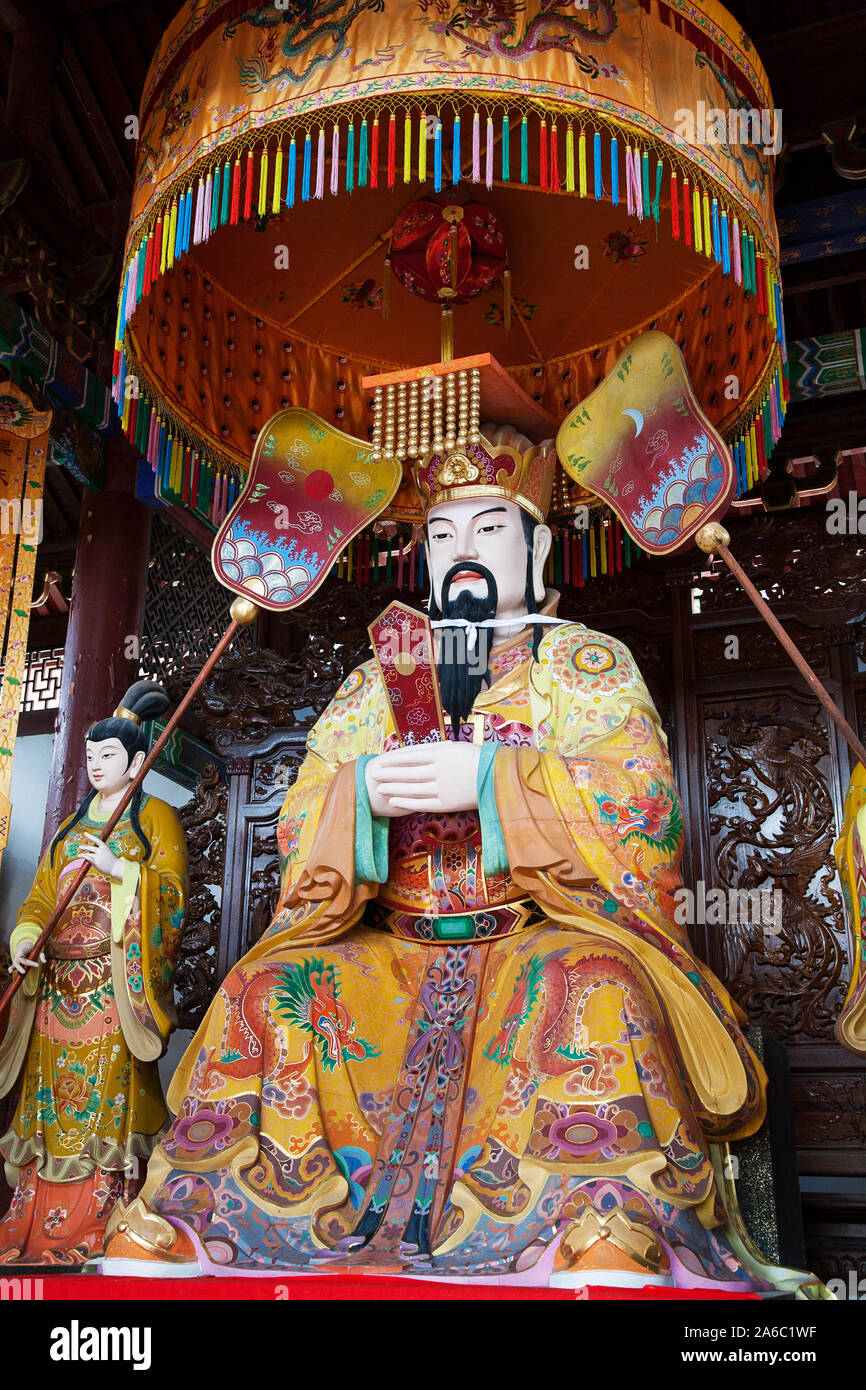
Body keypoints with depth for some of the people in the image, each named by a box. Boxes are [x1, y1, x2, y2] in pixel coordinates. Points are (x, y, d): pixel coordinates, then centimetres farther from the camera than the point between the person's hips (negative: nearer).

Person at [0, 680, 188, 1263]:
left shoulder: (156, 816, 5)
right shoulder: (73, 822, 22)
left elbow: (174, 894, -4)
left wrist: (121, 869, -16)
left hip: (115, 975, -5)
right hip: (59, 976, 6)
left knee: (106, 1087, -10)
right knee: (53, 1085, 2)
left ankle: (94, 1223, -4)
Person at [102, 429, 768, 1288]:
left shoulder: (586, 661, 9)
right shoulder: (376, 681, 17)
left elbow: (643, 798, -7)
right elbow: (297, 824, 9)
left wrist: (489, 777, -19)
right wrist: (360, 793, -15)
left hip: (546, 932, -3)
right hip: (396, 946, 3)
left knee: (590, 991, -35)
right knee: (266, 995, -19)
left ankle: (609, 1252, -38)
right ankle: (157, 1247, -12)